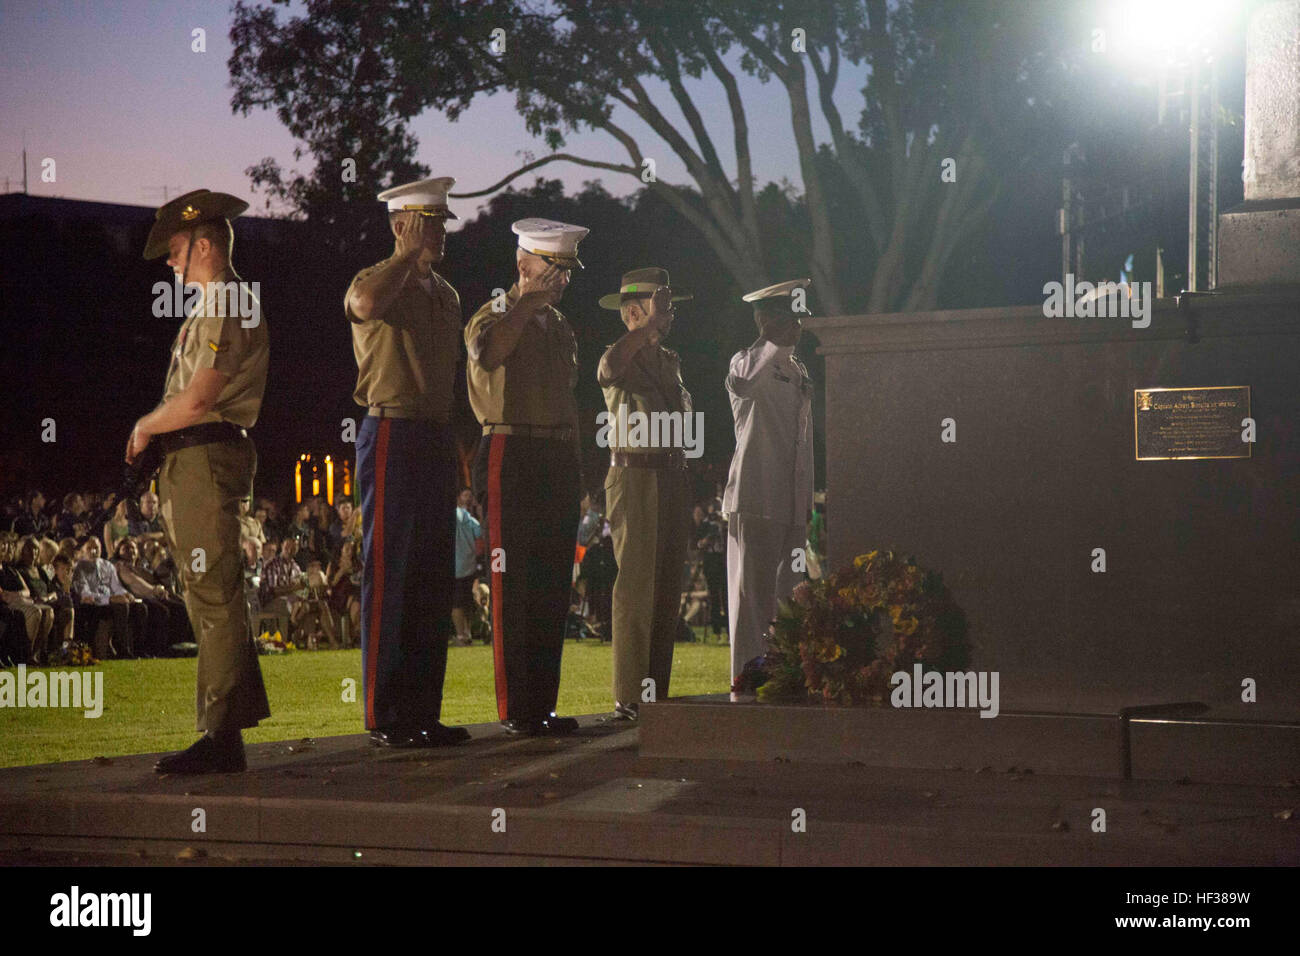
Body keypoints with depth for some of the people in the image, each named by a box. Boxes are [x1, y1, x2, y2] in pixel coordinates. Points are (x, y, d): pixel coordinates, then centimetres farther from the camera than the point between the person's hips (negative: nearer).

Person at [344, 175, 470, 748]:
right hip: (392, 435, -8)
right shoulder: (378, 281, -5)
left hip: (437, 437, 8)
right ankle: (383, 717, -5)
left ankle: (423, 711, 14)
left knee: (433, 577, 8)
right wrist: (409, 253, -18)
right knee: (388, 575, -7)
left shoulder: (446, 294, 19)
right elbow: (365, 303, -32)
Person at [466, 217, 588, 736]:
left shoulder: (559, 324, 21)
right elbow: (486, 354, -27)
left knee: (553, 586, 7)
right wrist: (527, 303, -19)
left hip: (558, 459, 8)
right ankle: (515, 708, -6)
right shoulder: (495, 315, -2)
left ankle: (542, 705, 12)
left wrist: (573, 467, 18)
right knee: (513, 585, -8)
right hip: (512, 456, -7)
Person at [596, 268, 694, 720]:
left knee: (667, 590, 8)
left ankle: (656, 694, 13)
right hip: (635, 476, -8)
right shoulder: (622, 356, -5)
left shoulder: (669, 361, 20)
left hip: (672, 477, 8)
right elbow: (609, 370, -31)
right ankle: (629, 698, -9)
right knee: (637, 589, -10)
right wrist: (651, 324, -23)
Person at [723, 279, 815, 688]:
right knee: (753, 593, -7)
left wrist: (809, 498, 21)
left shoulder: (799, 371, 21)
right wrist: (777, 341, -27)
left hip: (793, 501, 8)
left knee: (787, 594, 10)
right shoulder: (748, 360, -5)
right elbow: (744, 381, -33)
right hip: (757, 498, -8)